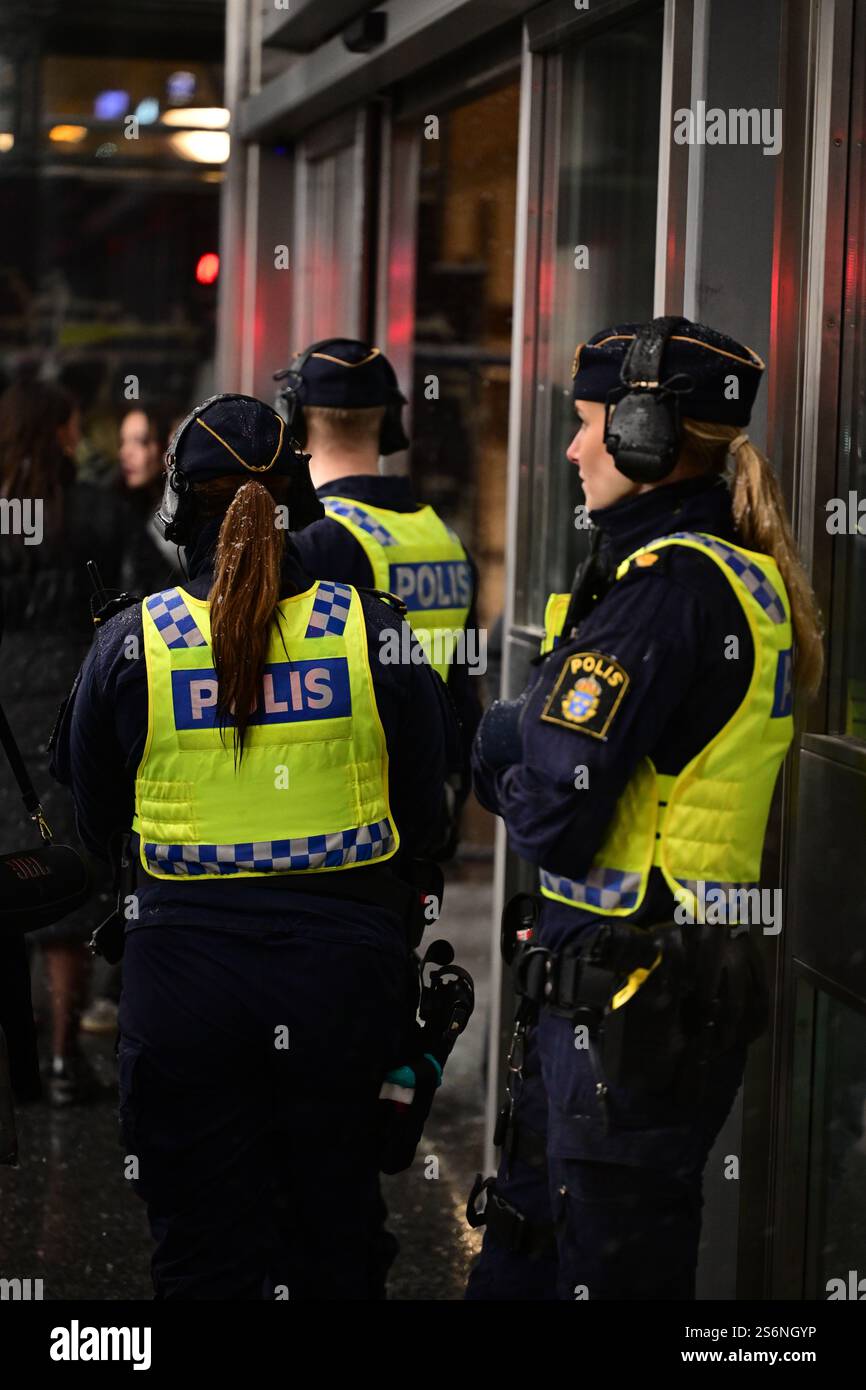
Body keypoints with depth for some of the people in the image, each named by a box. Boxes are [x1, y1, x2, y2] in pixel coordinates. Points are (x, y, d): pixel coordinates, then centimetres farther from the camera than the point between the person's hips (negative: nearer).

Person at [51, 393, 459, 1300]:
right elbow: (424, 816, 4)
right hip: (342, 974, 1)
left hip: (185, 978, -1)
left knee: (204, 1258, 10)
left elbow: (92, 823, 5)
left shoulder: (131, 643, -8)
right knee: (335, 1235, 16)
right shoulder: (372, 631, -6)